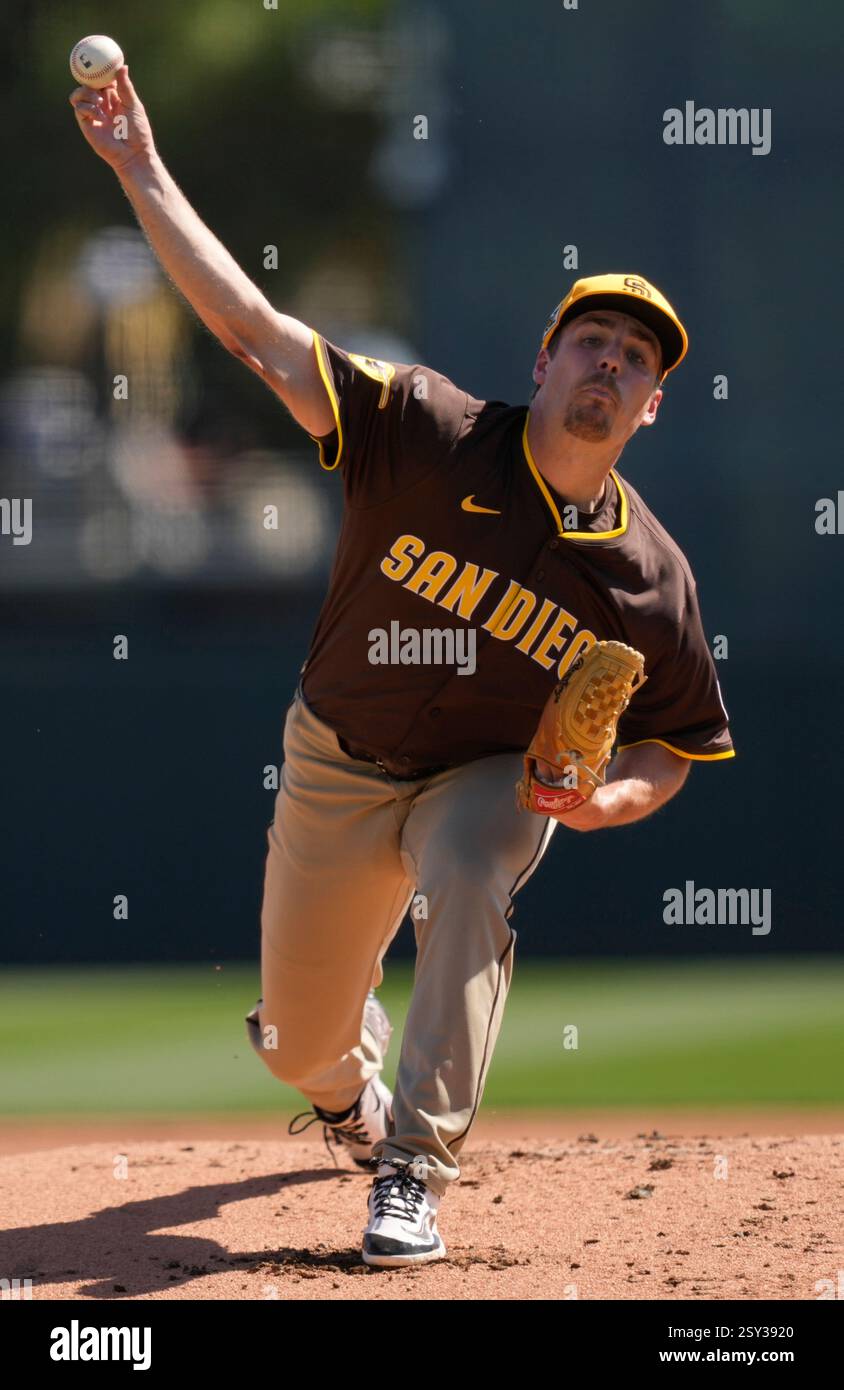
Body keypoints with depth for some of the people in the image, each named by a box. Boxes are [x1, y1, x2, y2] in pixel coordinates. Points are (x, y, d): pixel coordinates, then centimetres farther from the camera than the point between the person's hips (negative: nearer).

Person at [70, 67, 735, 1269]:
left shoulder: (652, 578, -15)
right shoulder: (428, 434, -21)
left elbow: (676, 742, 0)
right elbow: (254, 331, -25)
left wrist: (603, 797, -23)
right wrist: (140, 171, -32)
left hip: (493, 776, -1)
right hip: (338, 769, 1)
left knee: (467, 880, -37)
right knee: (300, 1047, 10)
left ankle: (415, 1170, -29)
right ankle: (356, 1099, 52)